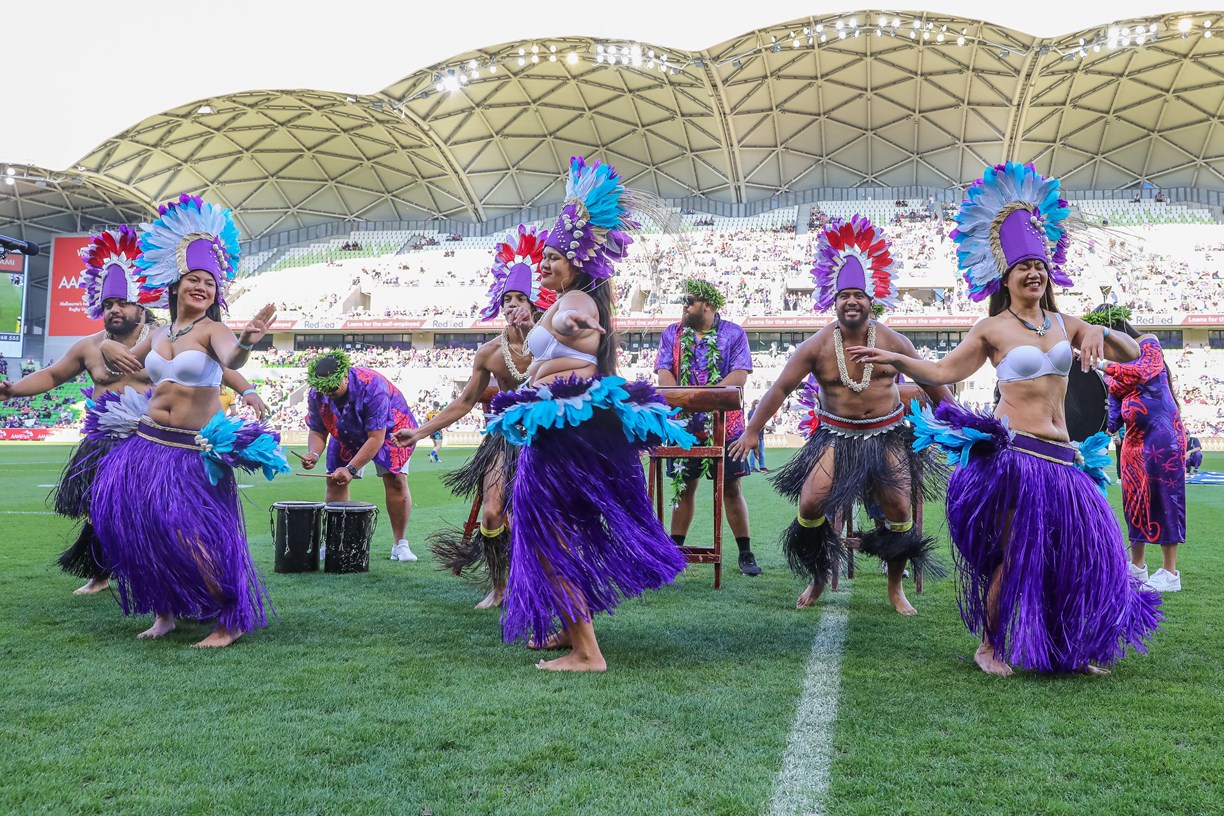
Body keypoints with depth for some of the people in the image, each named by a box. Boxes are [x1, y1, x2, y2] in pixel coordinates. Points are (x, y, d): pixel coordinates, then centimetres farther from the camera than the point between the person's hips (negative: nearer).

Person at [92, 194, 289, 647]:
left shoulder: (212, 330, -8)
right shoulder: (157, 335, 11)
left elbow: (231, 360, -32)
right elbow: (123, 362, 29)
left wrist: (245, 343, -55)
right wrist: (110, 347, 5)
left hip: (193, 452, -6)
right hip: (146, 444, 7)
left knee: (191, 537, -13)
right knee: (138, 529, 7)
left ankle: (232, 622, 2)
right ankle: (164, 612, 26)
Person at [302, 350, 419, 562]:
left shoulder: (372, 387, -40)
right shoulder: (316, 395, -23)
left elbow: (376, 438, -37)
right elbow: (318, 431, -10)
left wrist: (351, 468, -42)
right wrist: (314, 453, -32)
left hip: (388, 428, -5)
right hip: (347, 434, 5)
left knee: (396, 480, -17)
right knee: (334, 480, -6)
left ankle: (400, 545, -10)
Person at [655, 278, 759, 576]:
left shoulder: (733, 333, 2)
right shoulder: (672, 334, 10)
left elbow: (740, 375, -8)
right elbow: (664, 372, 1)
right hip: (683, 423, 2)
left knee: (731, 487, -1)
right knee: (684, 486, 8)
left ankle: (745, 553, 5)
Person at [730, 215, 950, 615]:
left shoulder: (893, 341, -4)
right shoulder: (816, 346, -7)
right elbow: (781, 388, -4)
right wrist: (752, 431, -4)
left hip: (887, 435, 1)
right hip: (837, 436, -1)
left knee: (900, 511, -3)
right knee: (810, 504, -14)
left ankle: (896, 587, 21)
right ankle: (818, 577, 12)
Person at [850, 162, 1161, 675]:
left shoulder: (1065, 324, 12)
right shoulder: (992, 330, 0)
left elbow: (1131, 352, 13)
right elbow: (943, 371, 0)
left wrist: (1100, 335, -8)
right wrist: (894, 359, -14)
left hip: (1062, 454, 5)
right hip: (1012, 451, -5)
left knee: (1081, 552, 8)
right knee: (1014, 555, -2)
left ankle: (1069, 650, 28)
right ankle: (990, 647, 17)